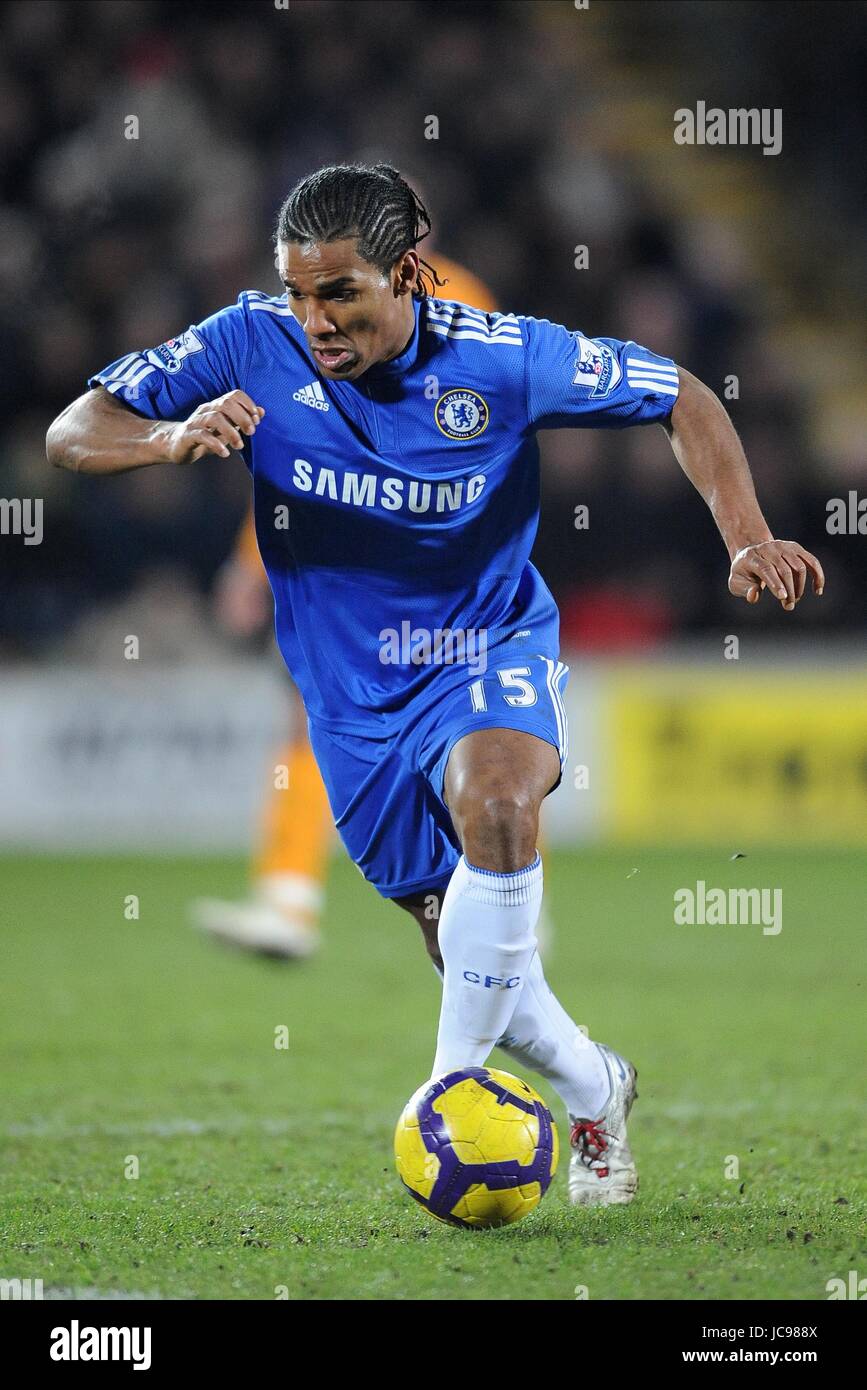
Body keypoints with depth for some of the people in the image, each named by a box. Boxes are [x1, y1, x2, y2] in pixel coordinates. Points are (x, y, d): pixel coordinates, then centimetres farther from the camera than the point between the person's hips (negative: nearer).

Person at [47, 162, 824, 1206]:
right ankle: (595, 1091, 40)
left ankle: (454, 1082, -23)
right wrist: (174, 439, -37)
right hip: (354, 698, 3)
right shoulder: (256, 345, -16)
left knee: (492, 803, -37)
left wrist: (747, 541, -19)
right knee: (470, 954, 10)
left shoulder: (501, 358, -19)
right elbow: (71, 434, -16)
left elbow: (683, 401, -6)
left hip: (490, 651, -3)